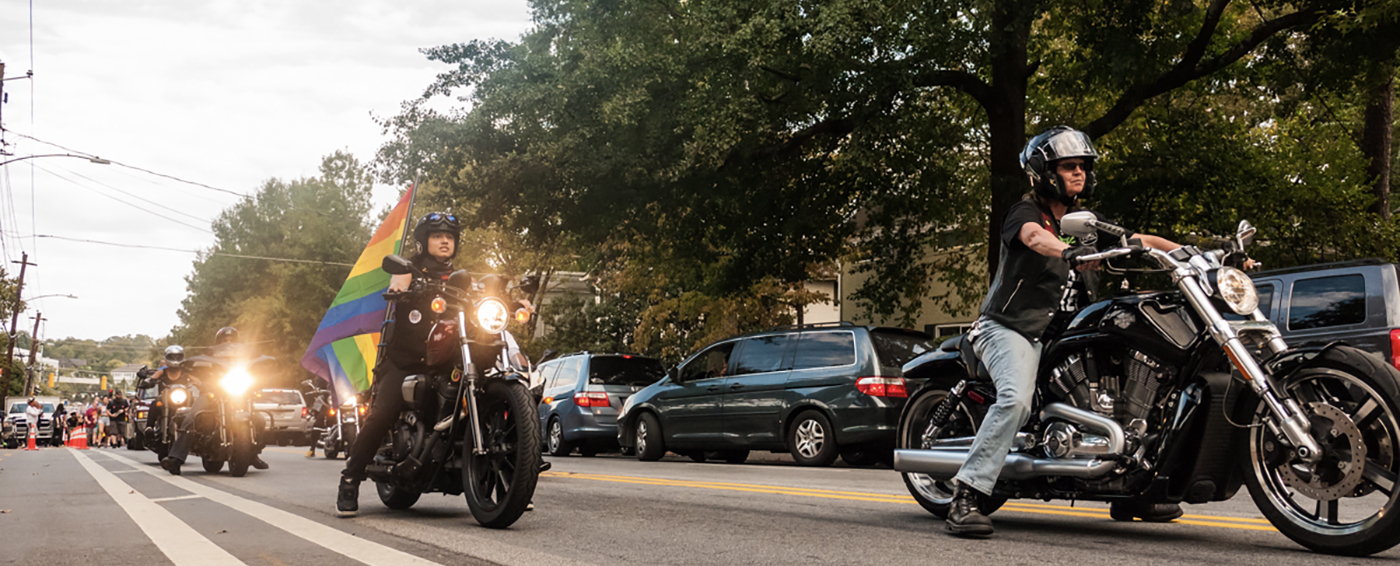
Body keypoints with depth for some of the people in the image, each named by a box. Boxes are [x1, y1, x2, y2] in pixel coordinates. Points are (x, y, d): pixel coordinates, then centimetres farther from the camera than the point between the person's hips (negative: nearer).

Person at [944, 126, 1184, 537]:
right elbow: (1034, 236, -29)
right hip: (1012, 328, -7)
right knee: (1016, 399, -31)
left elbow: (1136, 240, 12)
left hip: (1064, 331, 8)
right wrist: (1071, 251, -50)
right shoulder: (1024, 212, -5)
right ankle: (966, 498, -29)